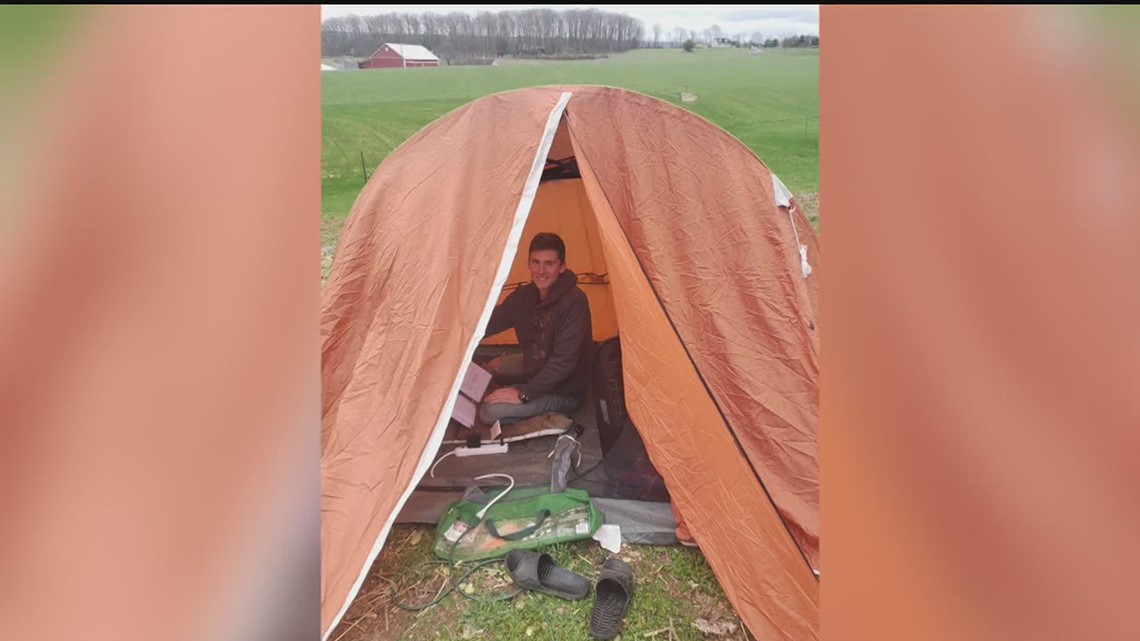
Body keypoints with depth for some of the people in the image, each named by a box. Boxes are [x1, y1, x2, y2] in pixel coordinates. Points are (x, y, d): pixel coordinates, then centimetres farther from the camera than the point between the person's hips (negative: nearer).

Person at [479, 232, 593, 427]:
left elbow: (564, 360, -33)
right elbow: (491, 323, 2)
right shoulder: (525, 294, -5)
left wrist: (524, 394, -29)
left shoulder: (574, 301, -30)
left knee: (489, 412, -18)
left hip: (563, 391, -9)